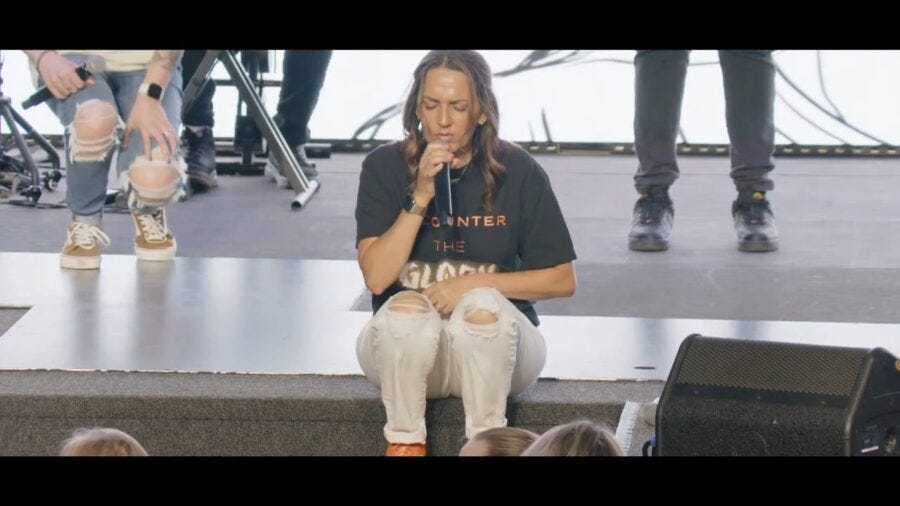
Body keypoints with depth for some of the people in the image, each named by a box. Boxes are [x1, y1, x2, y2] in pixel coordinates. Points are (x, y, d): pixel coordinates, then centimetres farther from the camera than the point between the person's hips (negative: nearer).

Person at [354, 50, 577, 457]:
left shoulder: (517, 171, -3)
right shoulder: (385, 167, -2)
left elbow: (562, 279, -1)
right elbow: (377, 277, -12)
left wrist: (475, 283, -13)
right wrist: (422, 197, -20)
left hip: (494, 345, 0)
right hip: (406, 349, 0)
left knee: (481, 306, -33)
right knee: (406, 308, -33)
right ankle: (404, 442, -19)